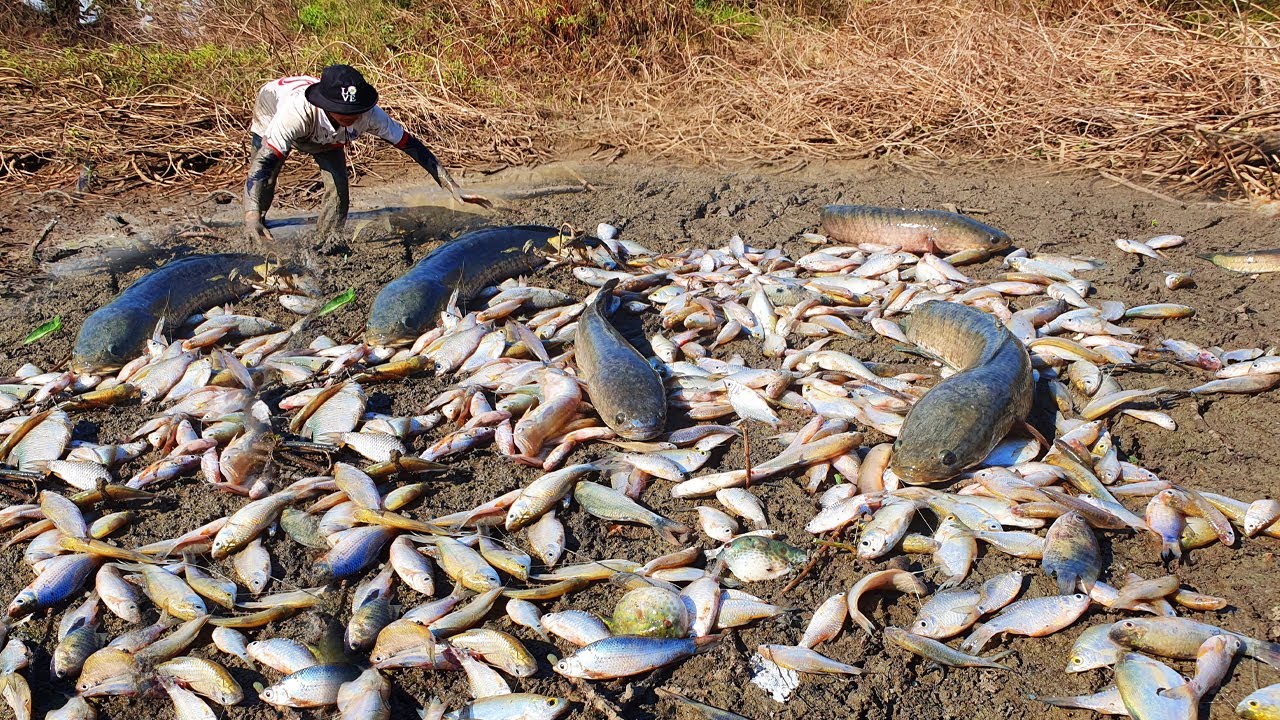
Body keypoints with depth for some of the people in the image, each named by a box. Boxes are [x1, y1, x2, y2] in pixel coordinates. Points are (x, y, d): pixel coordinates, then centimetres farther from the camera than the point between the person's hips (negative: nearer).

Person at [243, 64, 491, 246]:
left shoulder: (370, 115, -39)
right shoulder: (297, 111, -49)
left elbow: (411, 146, -30)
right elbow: (262, 163, -54)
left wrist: (456, 190, -34)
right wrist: (252, 217, -70)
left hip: (324, 137, 3)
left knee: (339, 195, -12)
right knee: (263, 187, -9)